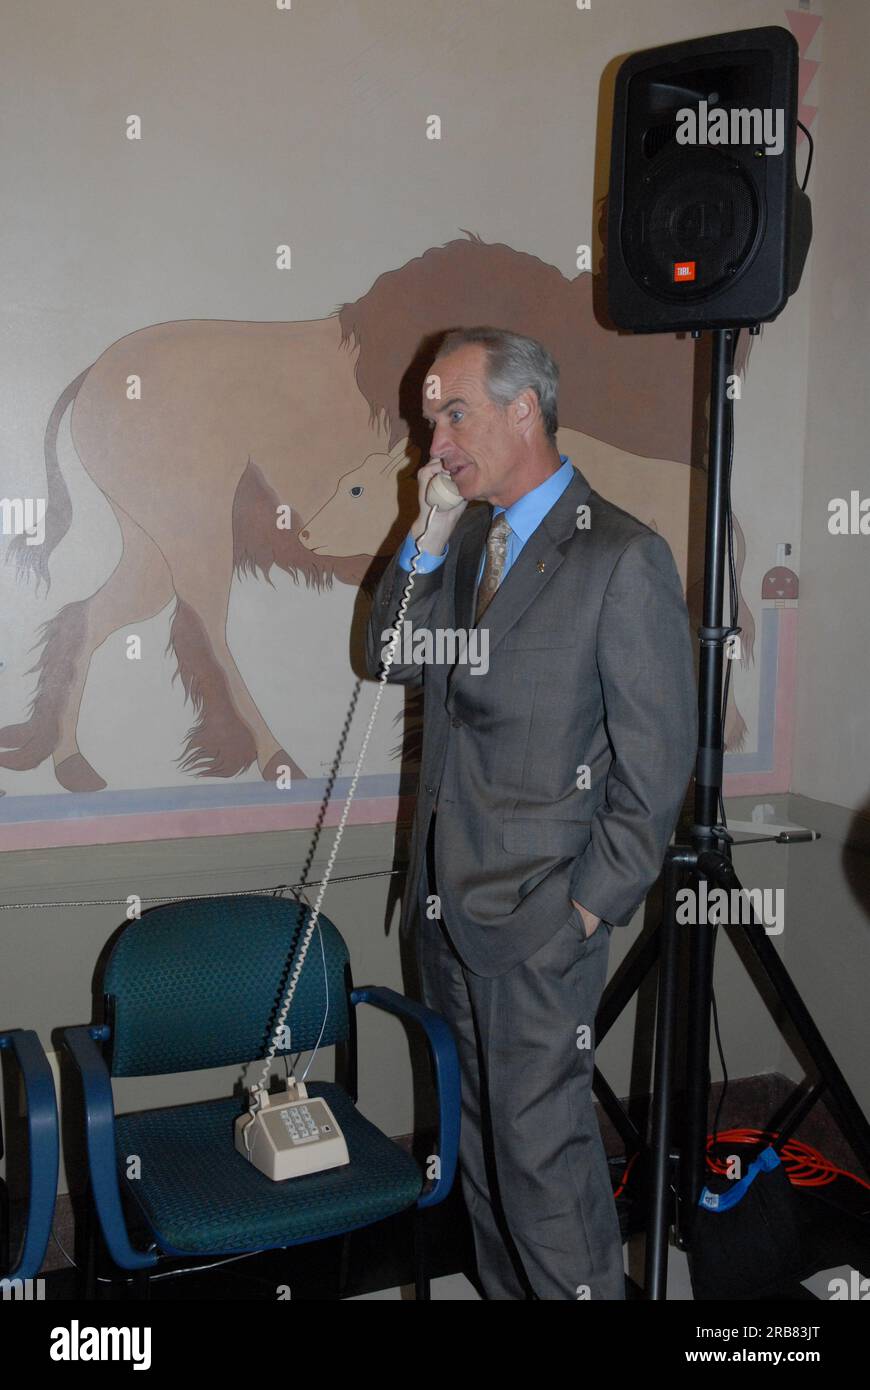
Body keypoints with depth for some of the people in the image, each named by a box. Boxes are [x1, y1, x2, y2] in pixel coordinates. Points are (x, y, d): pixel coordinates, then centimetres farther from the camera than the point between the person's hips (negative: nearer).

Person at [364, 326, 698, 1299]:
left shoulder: (624, 558, -12)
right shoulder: (466, 539, 11)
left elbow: (657, 754, -12)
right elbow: (391, 658, 9)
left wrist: (597, 900, -12)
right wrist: (427, 542, -3)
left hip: (539, 916, -7)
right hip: (447, 898, 7)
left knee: (541, 1143, -1)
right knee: (478, 1131, 18)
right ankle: (503, 1289, 34)